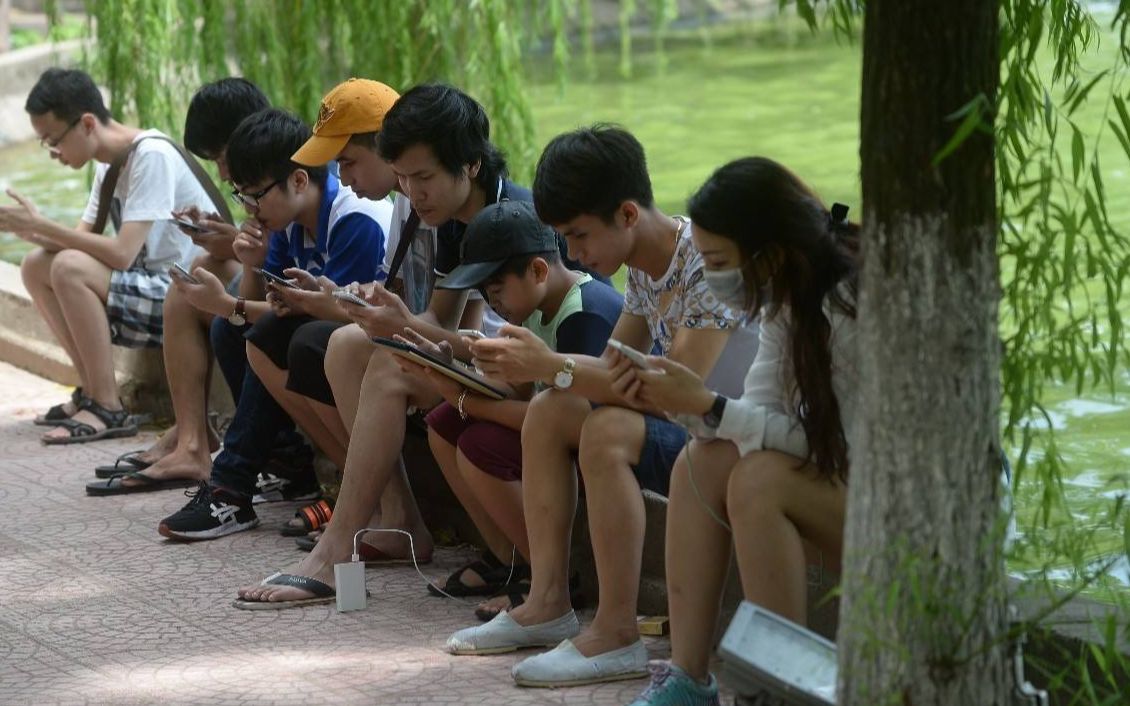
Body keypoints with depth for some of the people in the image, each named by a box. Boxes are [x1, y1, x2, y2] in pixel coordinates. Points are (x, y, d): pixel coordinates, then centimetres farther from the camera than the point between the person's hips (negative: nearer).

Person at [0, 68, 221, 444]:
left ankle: (108, 409, -20)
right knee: (36, 265, 2)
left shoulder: (151, 156, -18)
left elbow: (121, 254, -26)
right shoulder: (110, 162, 11)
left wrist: (41, 226, -21)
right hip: (147, 289, 9)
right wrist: (32, 230, -12)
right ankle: (92, 391, 4)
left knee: (70, 268, -26)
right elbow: (83, 239, 7)